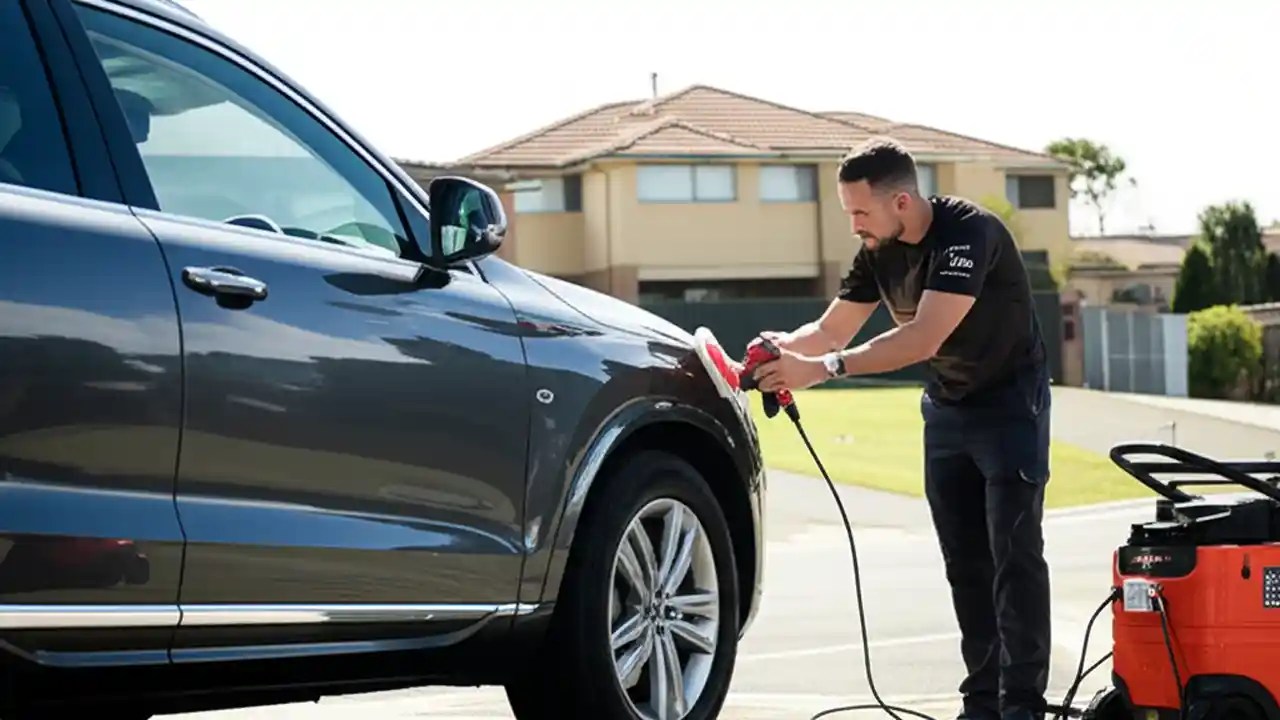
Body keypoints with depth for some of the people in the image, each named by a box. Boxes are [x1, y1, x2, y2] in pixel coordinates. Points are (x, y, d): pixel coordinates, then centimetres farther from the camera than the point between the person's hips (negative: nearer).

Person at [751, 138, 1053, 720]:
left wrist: (824, 368, -41)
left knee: (1014, 554, -11)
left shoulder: (969, 233, -28)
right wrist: (785, 348, -21)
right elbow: (832, 329, 2)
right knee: (965, 561, 6)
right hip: (946, 407, 7)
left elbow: (924, 338, -36)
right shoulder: (878, 252, -5)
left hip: (1009, 403, -7)